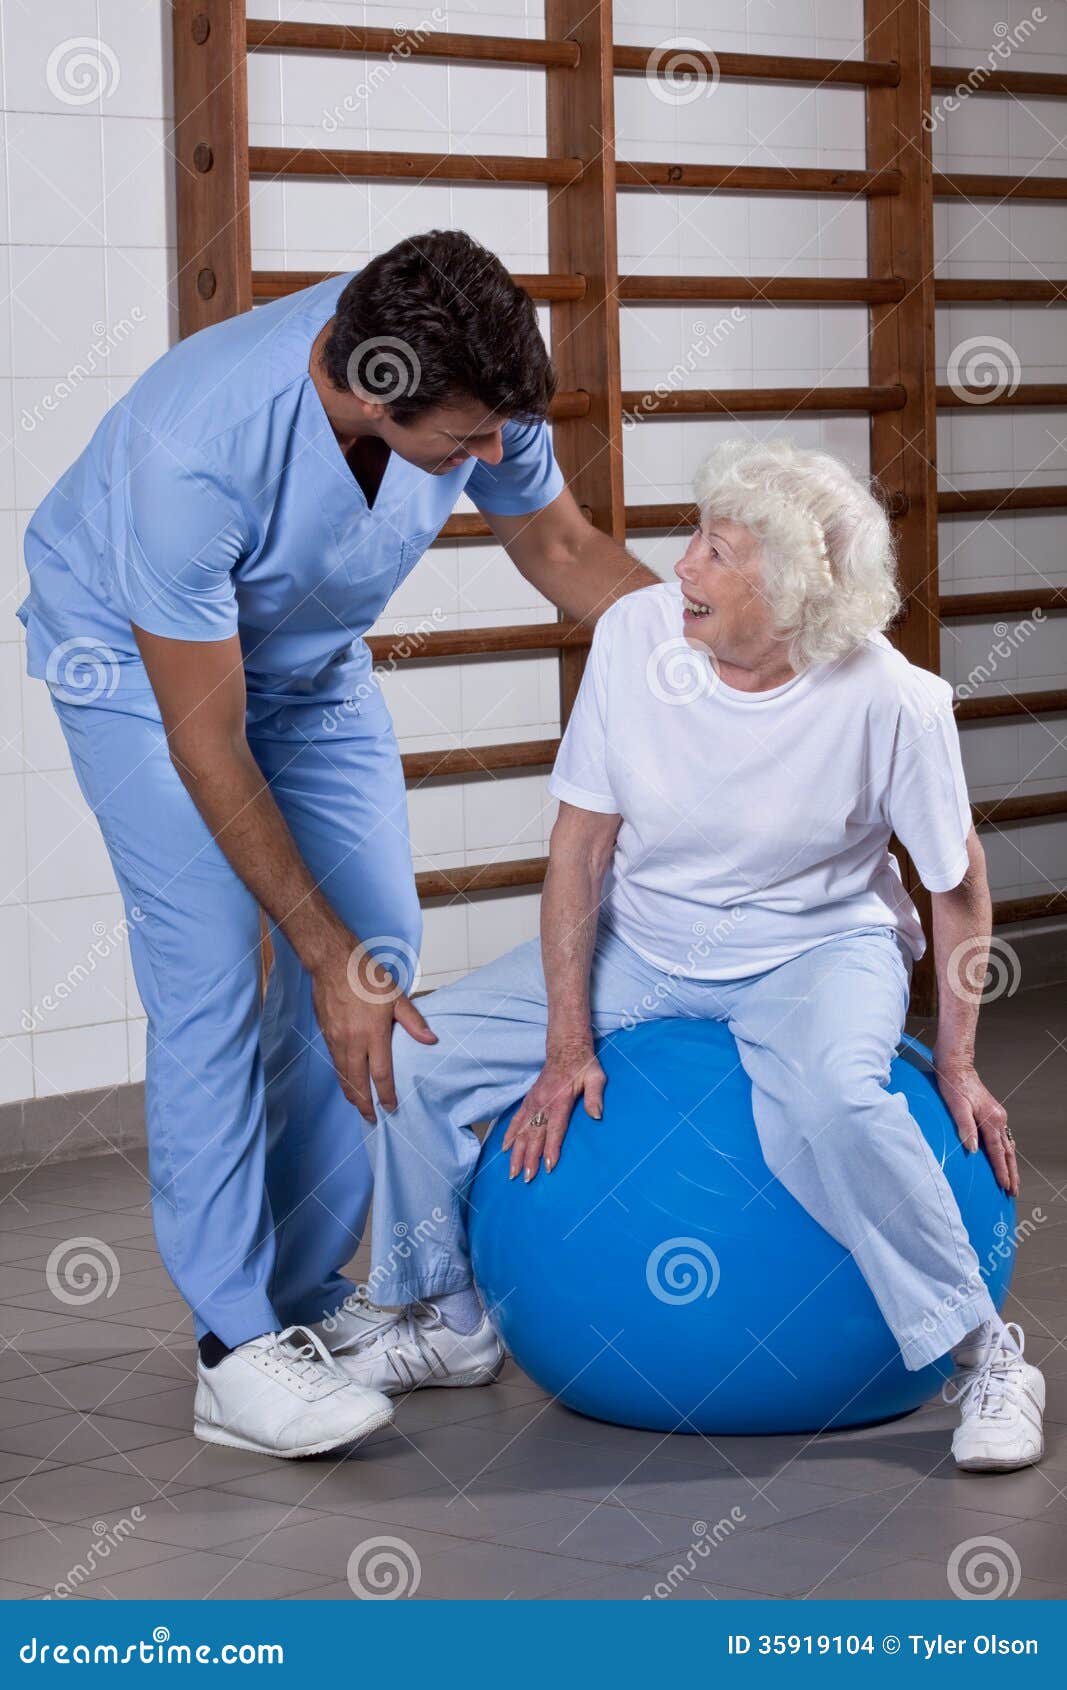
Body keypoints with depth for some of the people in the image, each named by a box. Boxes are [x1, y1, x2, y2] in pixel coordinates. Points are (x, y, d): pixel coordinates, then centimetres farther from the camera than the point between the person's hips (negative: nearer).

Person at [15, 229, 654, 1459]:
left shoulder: (473, 384, -27)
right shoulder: (195, 451, -42)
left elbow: (559, 546, -5)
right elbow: (205, 746, -32)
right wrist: (327, 957, -29)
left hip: (310, 652, 6)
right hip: (139, 655, -5)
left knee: (382, 947, -1)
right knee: (212, 974, -16)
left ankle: (307, 1298, 11)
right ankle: (238, 1350, -11)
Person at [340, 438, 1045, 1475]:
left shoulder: (888, 699, -22)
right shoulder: (636, 633, -14)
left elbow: (957, 883, -7)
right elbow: (582, 842, -7)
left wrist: (956, 1063, -4)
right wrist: (568, 1038, -11)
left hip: (821, 944, -4)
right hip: (641, 942, 4)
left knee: (826, 1099, -38)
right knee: (410, 1055, -8)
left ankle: (982, 1352, -17)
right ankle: (444, 1321, 15)